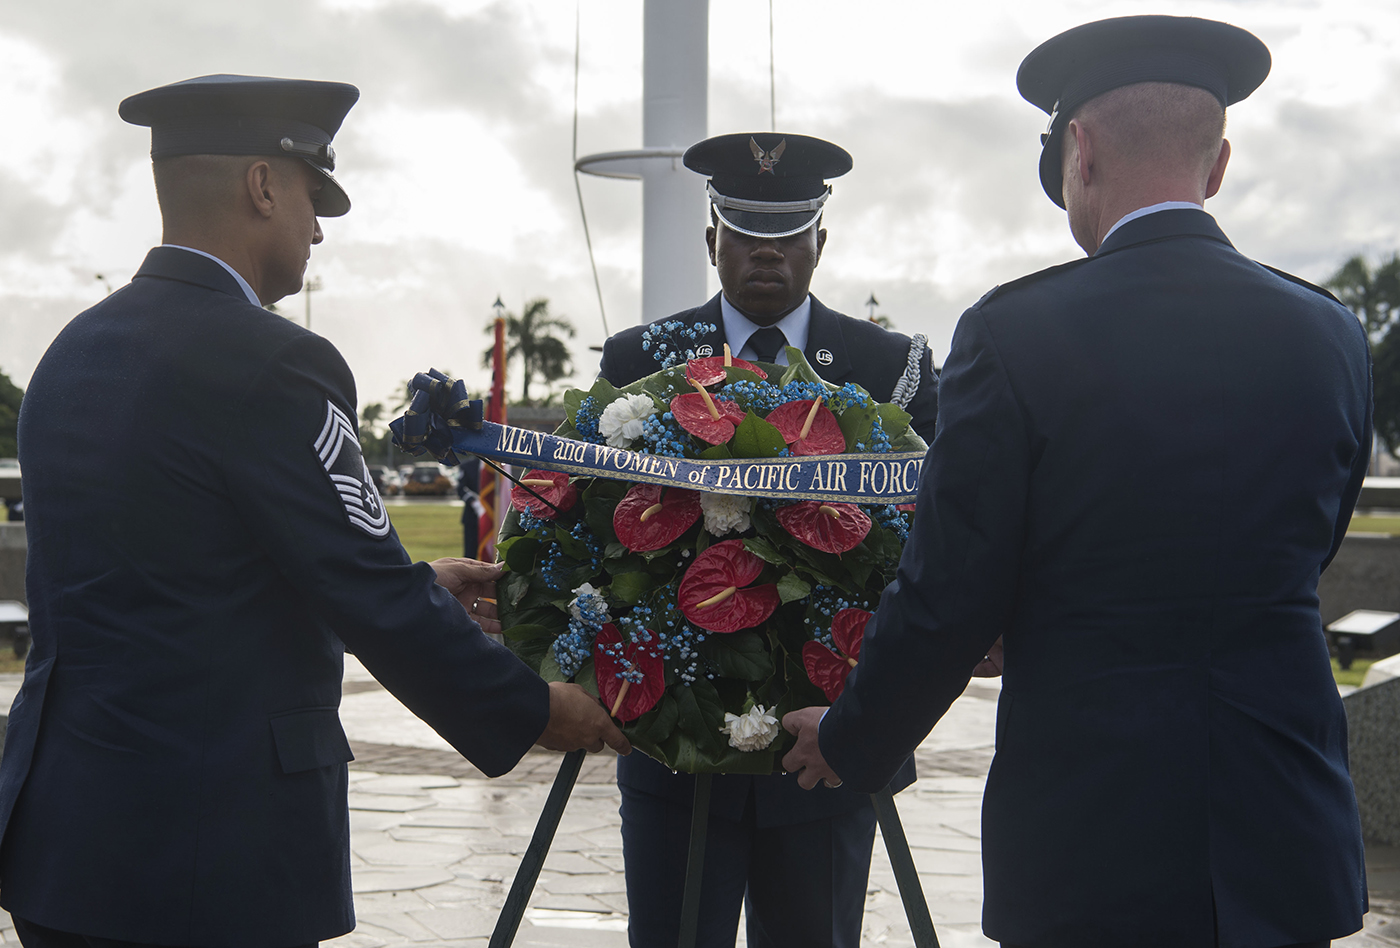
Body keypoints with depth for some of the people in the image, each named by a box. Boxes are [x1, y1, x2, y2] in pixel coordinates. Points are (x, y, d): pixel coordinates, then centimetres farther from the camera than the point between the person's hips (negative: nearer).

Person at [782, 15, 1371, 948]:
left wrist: (851, 742, 8)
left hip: (1090, 840, -4)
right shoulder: (1330, 336, 1)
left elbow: (948, 600, -10)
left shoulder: (1015, 334, -13)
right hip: (1289, 841, 4)